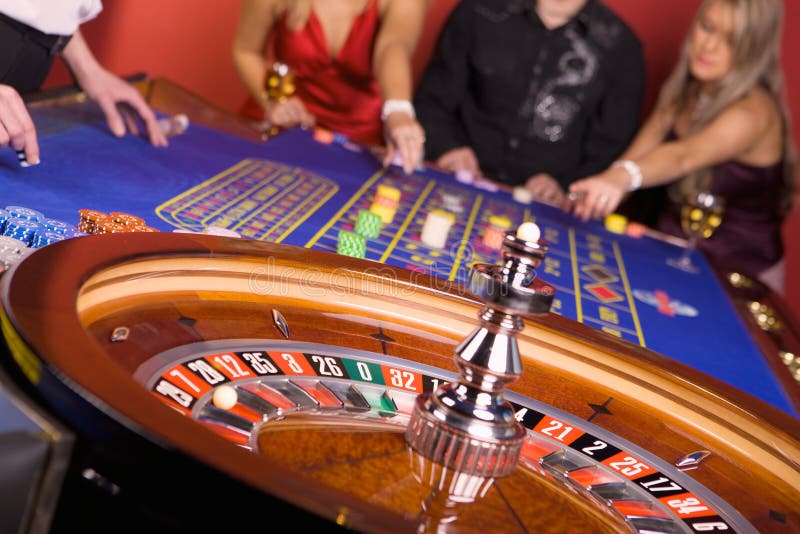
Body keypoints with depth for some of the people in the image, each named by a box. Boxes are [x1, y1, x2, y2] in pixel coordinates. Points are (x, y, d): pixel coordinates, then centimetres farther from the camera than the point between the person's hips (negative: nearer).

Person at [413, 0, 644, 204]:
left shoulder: (622, 46, 3)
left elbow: (611, 148, 8)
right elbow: (433, 98, 9)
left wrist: (566, 187, -9)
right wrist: (446, 147, -9)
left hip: (542, 206, 0)